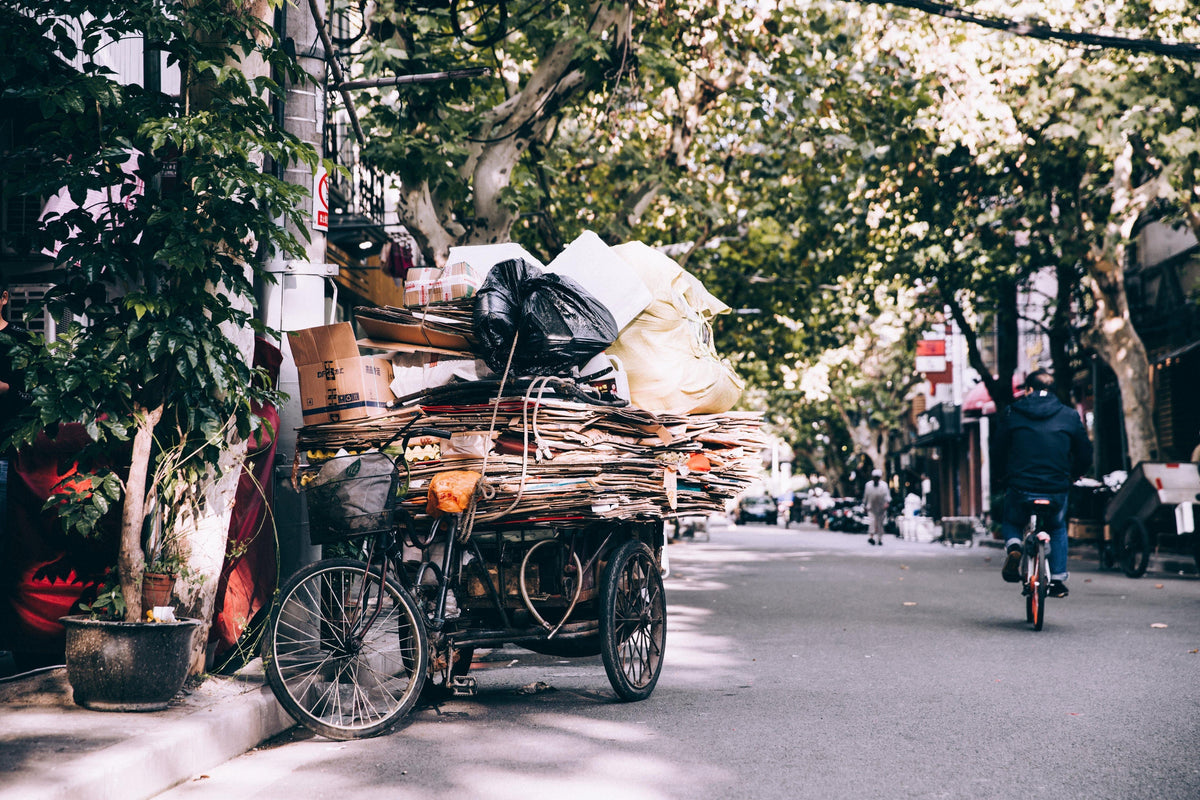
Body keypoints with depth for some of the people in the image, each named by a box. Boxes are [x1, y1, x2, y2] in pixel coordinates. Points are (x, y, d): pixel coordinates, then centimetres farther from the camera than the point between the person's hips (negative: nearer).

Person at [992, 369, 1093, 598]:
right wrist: (1071, 476, 29)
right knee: (1058, 529, 30)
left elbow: (997, 452, 8)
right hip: (1057, 490, 1)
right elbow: (1085, 454, 11)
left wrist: (1006, 477, 25)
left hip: (1021, 487, -1)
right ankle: (1058, 580, 22)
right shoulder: (1069, 416, 6)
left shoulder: (1013, 413, 3)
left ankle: (1013, 546, -5)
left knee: (1010, 522, 28)